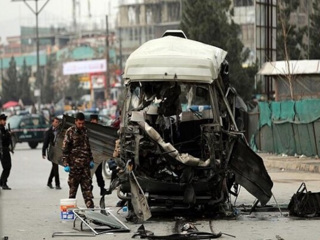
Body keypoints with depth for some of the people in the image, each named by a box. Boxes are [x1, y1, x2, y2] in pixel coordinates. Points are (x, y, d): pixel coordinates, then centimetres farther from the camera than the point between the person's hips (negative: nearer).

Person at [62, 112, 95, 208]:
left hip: (85, 164, 5)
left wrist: (91, 160, 21)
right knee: (73, 185, 0)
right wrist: (66, 164, -13)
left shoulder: (85, 130, 12)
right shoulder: (70, 132, -5)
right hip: (74, 164, -5)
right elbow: (65, 149, -7)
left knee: (87, 185, 2)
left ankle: (90, 206, 0)